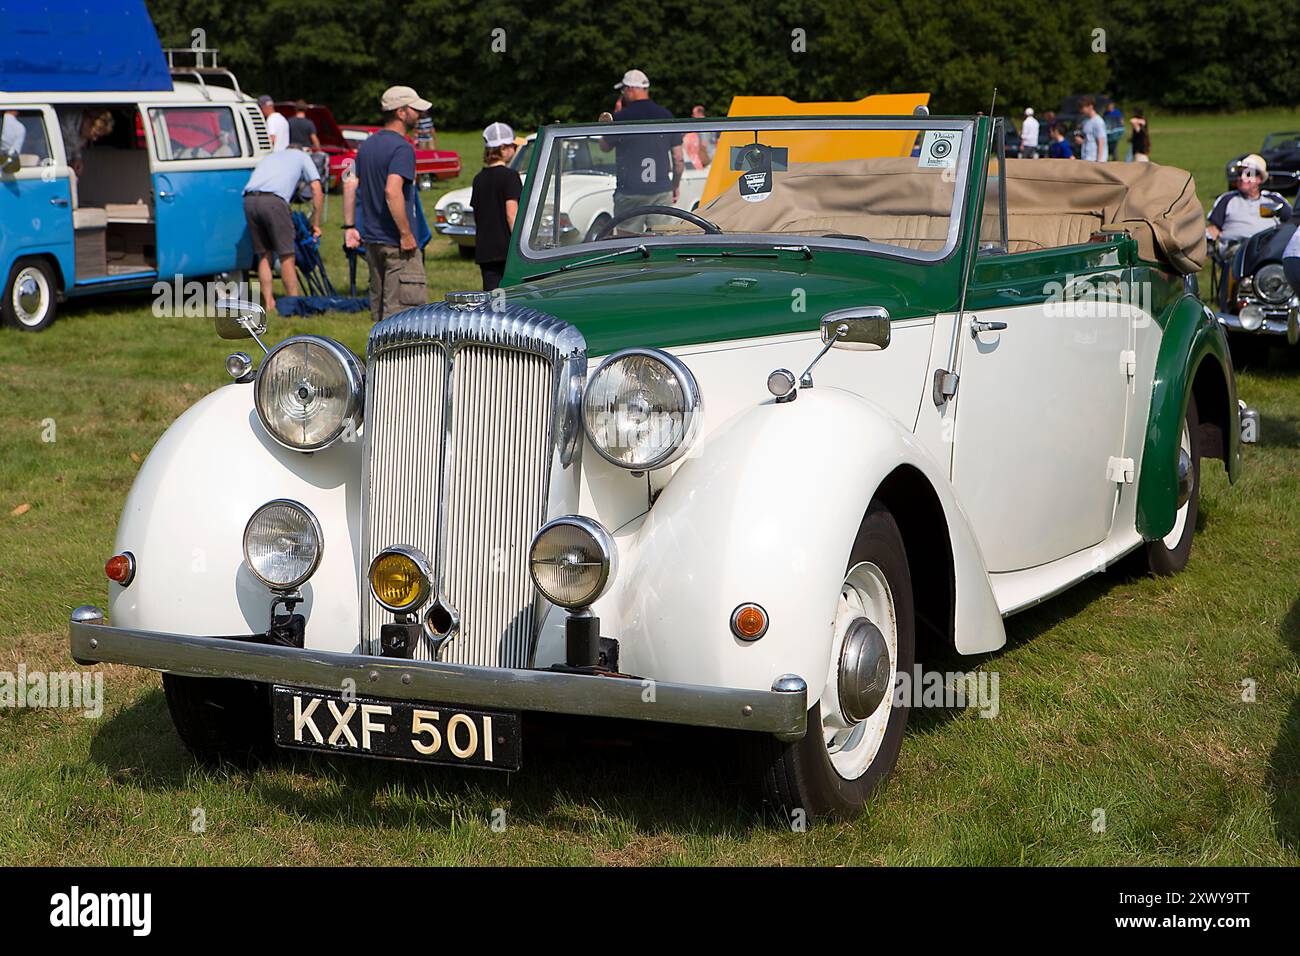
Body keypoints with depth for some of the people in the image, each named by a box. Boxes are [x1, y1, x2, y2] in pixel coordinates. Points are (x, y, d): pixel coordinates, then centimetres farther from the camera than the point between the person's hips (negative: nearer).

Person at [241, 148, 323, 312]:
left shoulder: (269, 157, 38)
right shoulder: (302, 156, 25)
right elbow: (317, 190, 15)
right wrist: (315, 224, 18)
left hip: (249, 200, 5)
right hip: (273, 200, -5)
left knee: (263, 255, 14)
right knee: (286, 255, 2)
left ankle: (269, 303, 15)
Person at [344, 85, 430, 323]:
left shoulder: (368, 144, 12)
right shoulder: (402, 147, -15)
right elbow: (392, 192, -26)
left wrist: (350, 226, 14)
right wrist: (406, 234, -21)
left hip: (371, 239, 9)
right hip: (395, 241, -9)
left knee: (380, 307, 15)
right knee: (402, 307, -7)